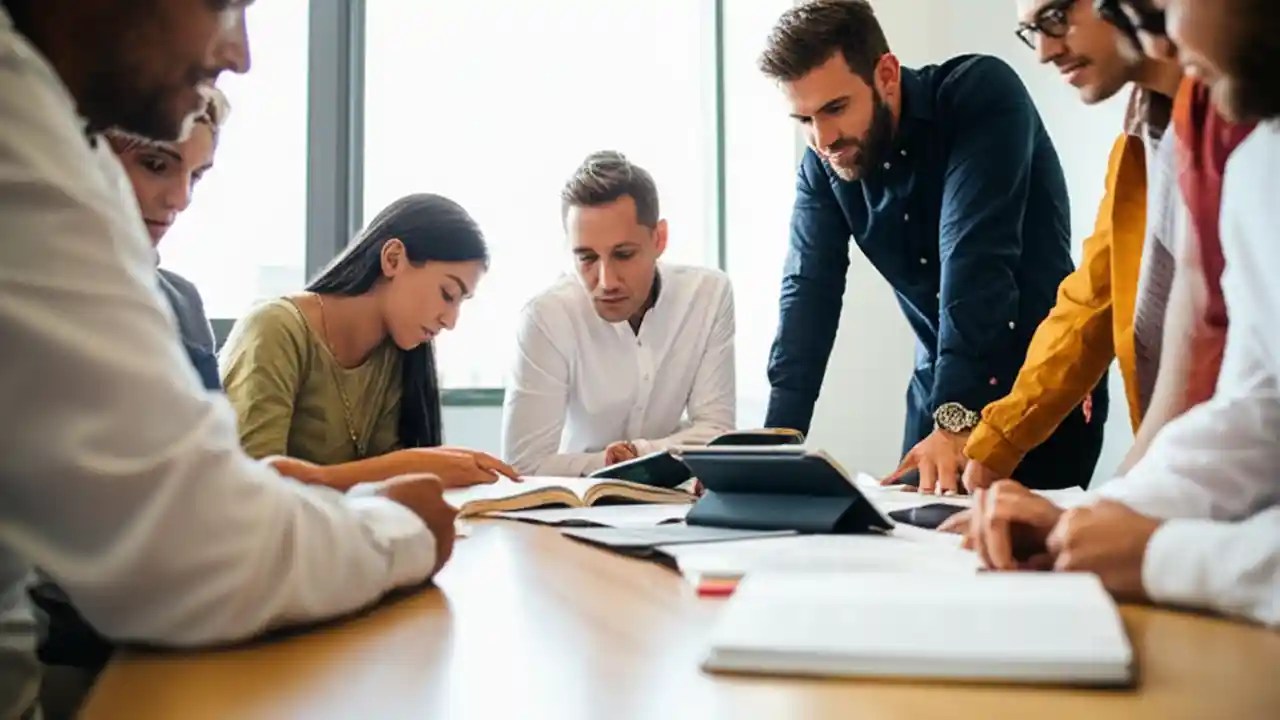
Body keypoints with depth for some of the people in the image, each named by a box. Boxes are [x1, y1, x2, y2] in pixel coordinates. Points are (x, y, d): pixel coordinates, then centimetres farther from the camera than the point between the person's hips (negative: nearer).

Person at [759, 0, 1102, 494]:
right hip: (940, 389, 5)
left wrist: (954, 420, -36)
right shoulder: (823, 167, -3)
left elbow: (973, 261, -29)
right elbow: (808, 294, -10)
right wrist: (778, 438, -21)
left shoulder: (982, 94, -19)